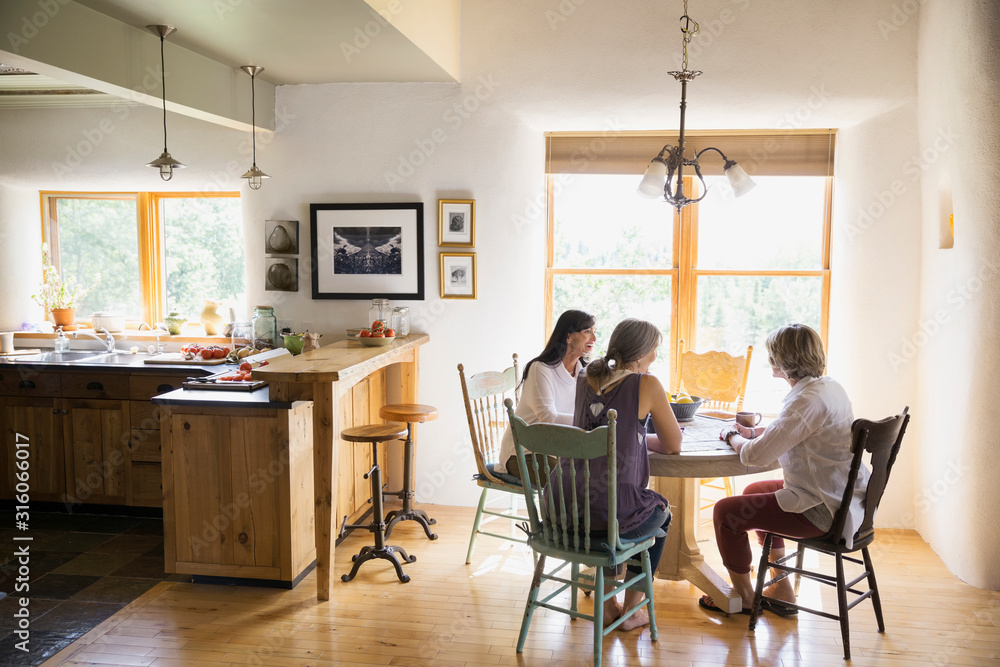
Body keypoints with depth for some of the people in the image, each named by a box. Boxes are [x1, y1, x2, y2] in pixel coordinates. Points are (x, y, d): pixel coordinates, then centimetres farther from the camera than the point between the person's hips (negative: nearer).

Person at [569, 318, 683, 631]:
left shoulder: (586, 378, 11)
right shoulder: (647, 384, -6)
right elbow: (673, 446, 5)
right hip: (612, 511, -5)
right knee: (662, 513, 30)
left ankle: (607, 605, 42)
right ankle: (631, 610, 36)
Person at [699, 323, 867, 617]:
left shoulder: (809, 400, -26)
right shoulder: (828, 387, 6)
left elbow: (755, 455, -26)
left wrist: (733, 437, -5)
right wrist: (753, 431, 10)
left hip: (823, 510, -10)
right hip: (842, 498, 10)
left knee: (726, 511, -4)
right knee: (754, 491, 26)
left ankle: (744, 597, 19)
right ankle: (781, 590, 31)